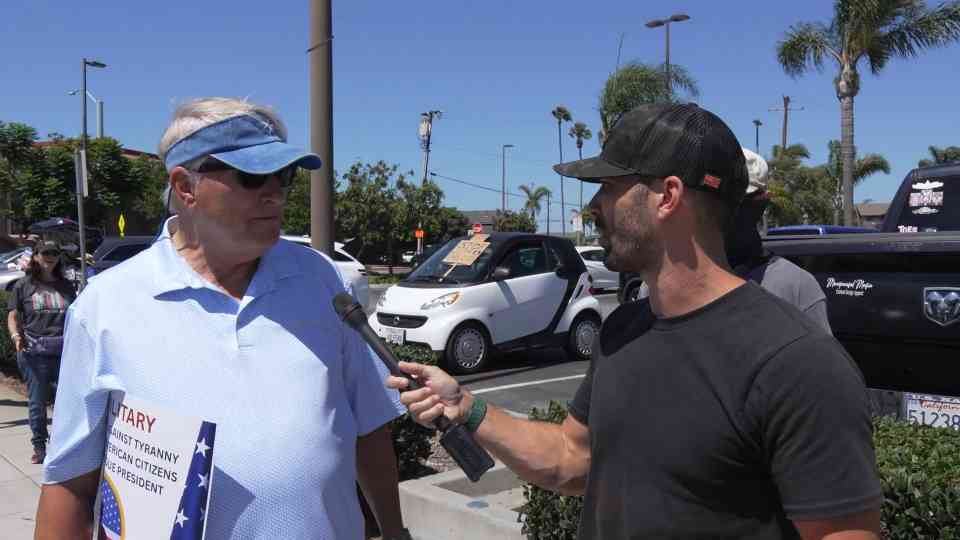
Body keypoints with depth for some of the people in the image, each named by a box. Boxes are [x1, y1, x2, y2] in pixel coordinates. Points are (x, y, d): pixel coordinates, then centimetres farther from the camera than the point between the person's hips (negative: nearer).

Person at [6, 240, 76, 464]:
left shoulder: (66, 286, 13)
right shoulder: (24, 286, 6)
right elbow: (13, 317, 7)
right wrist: (16, 336, -12)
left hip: (64, 350, 2)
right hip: (33, 351, -2)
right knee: (37, 401, 4)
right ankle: (39, 447, 17)